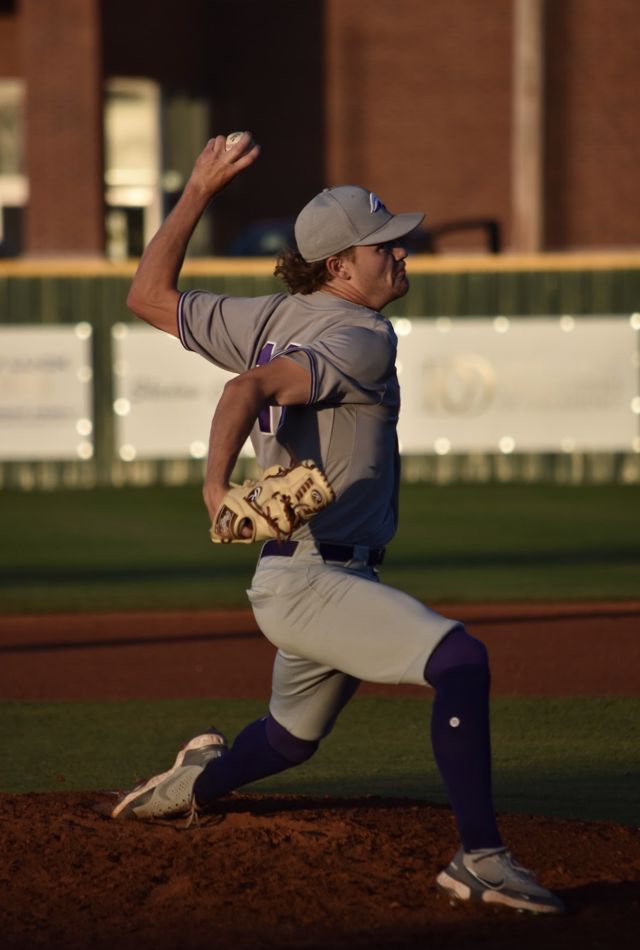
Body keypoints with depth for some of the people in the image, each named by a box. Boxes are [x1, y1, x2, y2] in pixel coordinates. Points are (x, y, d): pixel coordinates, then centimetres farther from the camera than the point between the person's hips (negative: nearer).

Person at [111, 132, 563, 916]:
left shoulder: (269, 320, 9)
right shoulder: (362, 339, -15)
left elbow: (147, 295, 14)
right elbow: (251, 389, -30)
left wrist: (198, 193, 19)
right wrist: (216, 486, -40)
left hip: (299, 579, 10)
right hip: (311, 580, -10)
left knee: (296, 734, 32)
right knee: (459, 660, -27)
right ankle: (480, 859, -33)